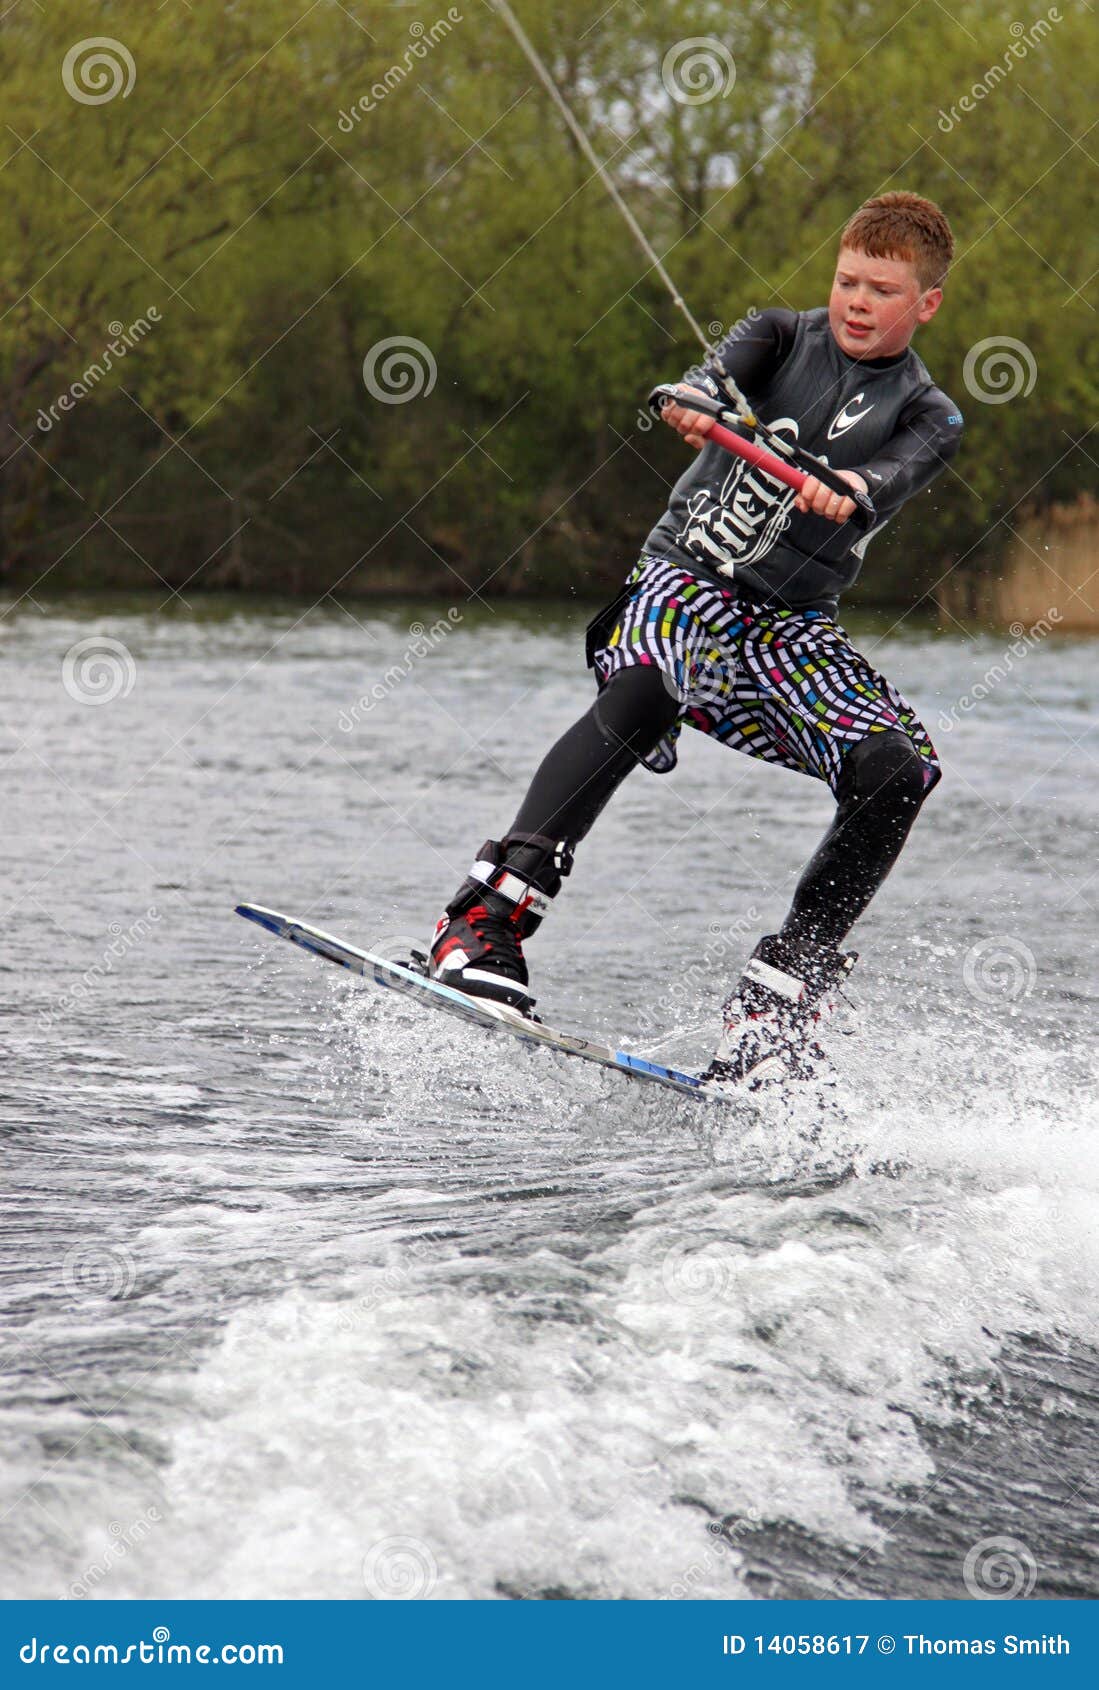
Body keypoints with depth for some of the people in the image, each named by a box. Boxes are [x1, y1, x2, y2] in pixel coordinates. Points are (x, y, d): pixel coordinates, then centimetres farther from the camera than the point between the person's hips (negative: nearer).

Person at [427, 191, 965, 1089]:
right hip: (687, 583, -2)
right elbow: (728, 366, -17)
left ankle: (782, 990, -10)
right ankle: (490, 918, -43)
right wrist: (696, 402, -42)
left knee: (897, 769, -21)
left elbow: (897, 475, -18)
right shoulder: (783, 336, 7)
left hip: (795, 628, 2)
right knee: (644, 691, -35)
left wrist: (849, 492, -42)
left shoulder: (927, 417, 5)